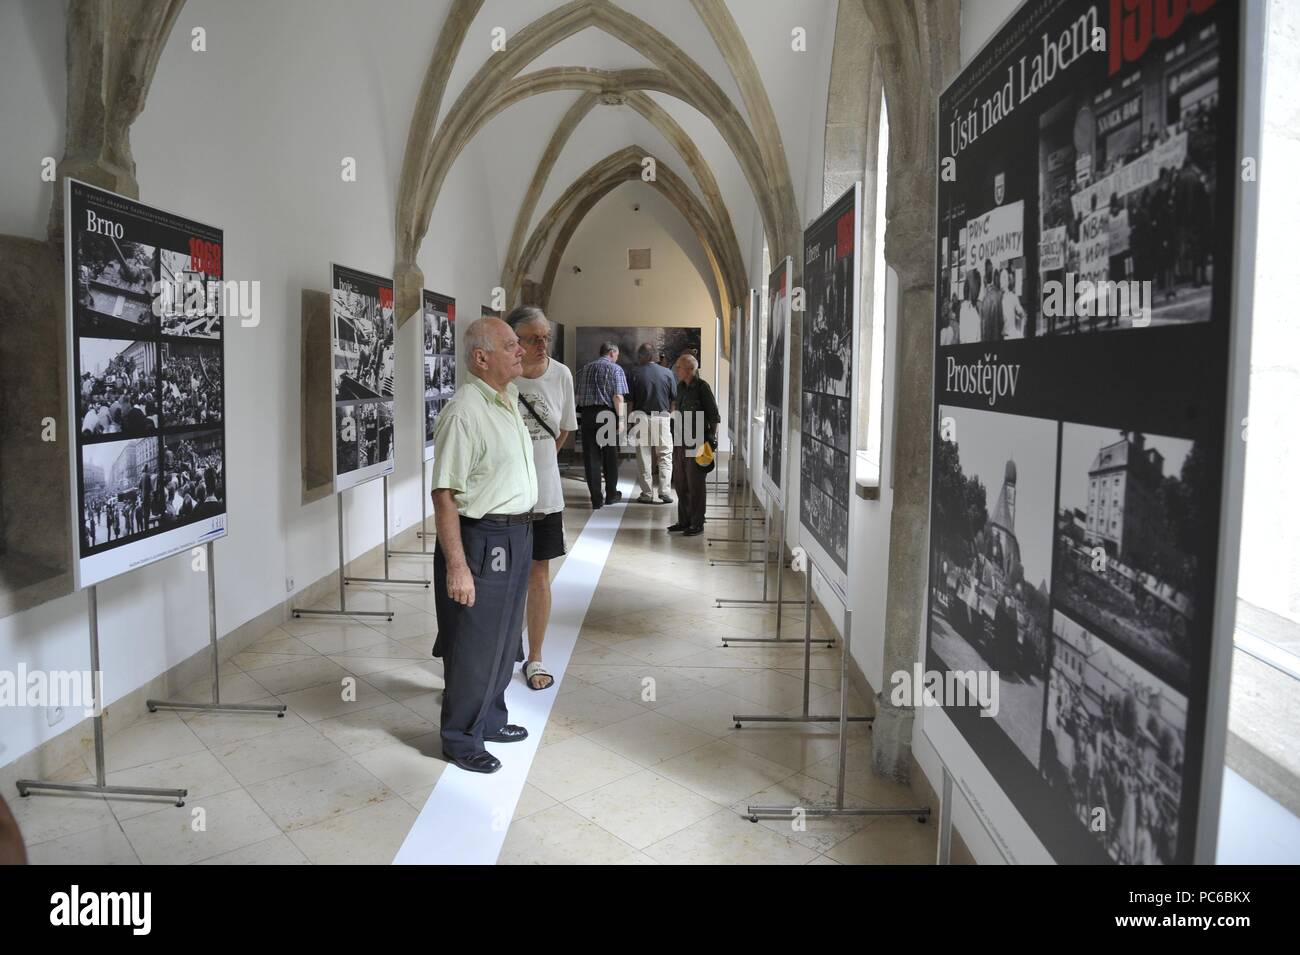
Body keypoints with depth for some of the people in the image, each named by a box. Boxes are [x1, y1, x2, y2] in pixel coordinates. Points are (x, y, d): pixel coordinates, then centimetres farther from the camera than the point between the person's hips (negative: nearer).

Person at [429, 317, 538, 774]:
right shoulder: (464, 412, -20)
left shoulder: (510, 399, 10)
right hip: (481, 540, -9)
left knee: (503, 638, 20)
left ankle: (490, 719, 38)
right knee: (474, 646, 4)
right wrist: (456, 565, -25)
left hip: (516, 536, 9)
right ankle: (461, 739, 22)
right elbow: (445, 495, -23)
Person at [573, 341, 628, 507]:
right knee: (610, 456, 11)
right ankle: (611, 495, 21)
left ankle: (596, 498, 4)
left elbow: (576, 394, 12)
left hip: (587, 414, 3)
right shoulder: (615, 369, -1)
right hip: (607, 414, -3)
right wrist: (620, 418, -11)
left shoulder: (584, 368, 13)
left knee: (591, 457, 4)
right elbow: (618, 396, -10)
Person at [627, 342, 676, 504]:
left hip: (641, 417, 0)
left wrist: (630, 419, 5)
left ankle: (647, 494, 7)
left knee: (644, 457, 6)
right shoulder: (667, 373, 1)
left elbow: (630, 400, -4)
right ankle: (664, 492, 0)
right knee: (665, 456, 8)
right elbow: (674, 400, 3)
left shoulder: (635, 373, -3)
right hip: (662, 418, 0)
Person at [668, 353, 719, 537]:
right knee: (680, 483, 12)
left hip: (697, 442, -8)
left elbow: (714, 416, -8)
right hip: (680, 441, 8)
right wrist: (675, 437, 17)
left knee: (695, 484, -2)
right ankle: (684, 521, 23)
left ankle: (697, 524, 7)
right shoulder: (681, 387, 11)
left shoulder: (702, 387, -10)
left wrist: (712, 438, -11)